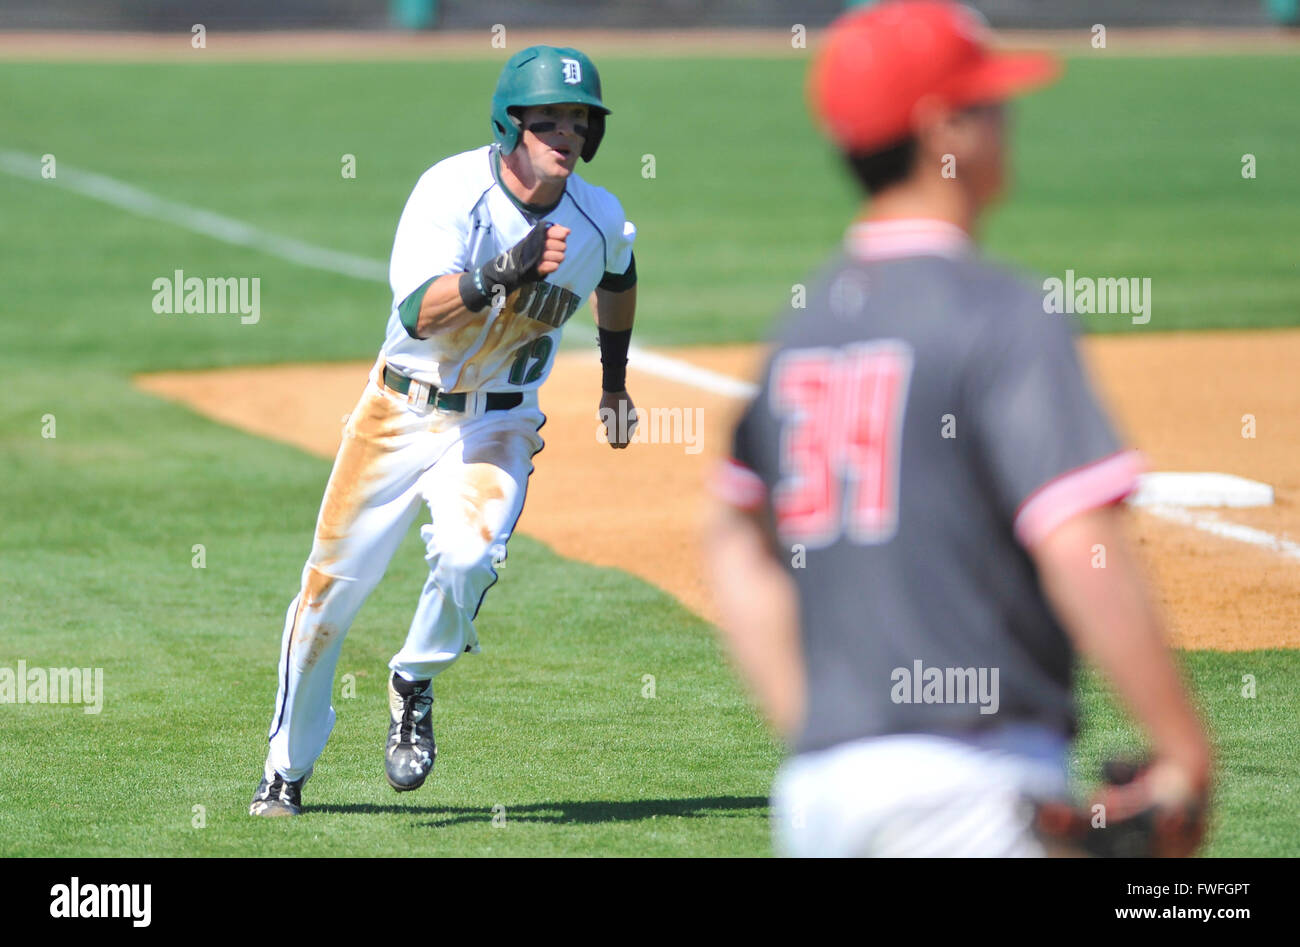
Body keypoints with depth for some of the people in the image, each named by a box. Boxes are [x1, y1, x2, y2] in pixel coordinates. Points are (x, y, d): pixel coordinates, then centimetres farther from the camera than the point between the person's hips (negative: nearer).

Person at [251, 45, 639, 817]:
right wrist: (503, 271, -48)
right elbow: (420, 310, -33)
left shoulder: (600, 222, -7)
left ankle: (415, 688, 3)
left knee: (467, 554, -28)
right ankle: (287, 768, 25)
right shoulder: (453, 191, -20)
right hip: (403, 409, -1)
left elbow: (618, 278, 19)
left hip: (497, 426, 1)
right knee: (333, 586, 4)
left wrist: (616, 378, 28)